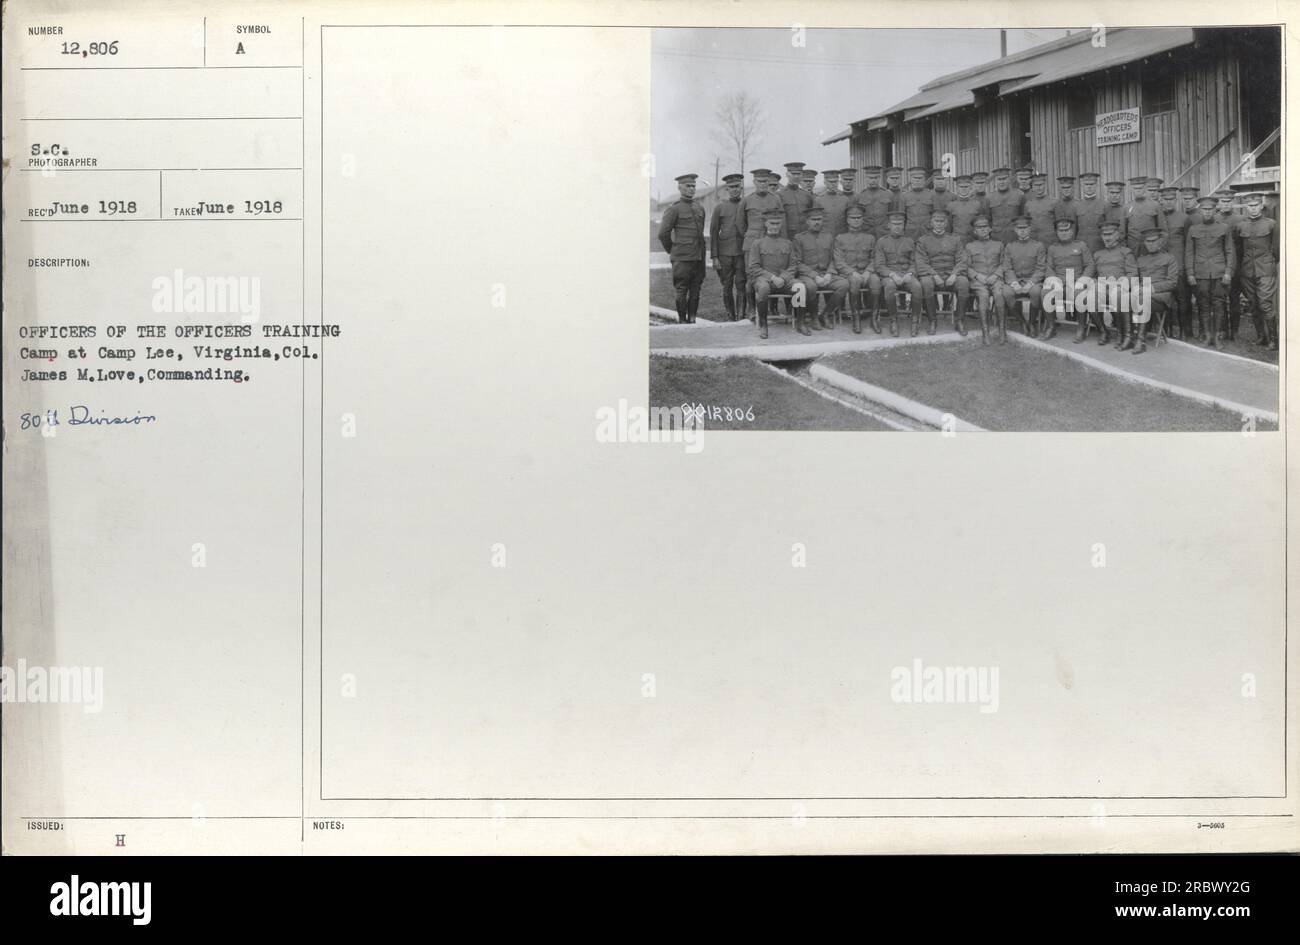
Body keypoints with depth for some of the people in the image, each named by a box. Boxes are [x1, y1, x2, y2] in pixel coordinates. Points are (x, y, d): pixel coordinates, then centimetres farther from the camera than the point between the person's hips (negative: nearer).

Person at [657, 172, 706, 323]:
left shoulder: (700, 209, 15)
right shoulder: (674, 210, -5)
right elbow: (663, 233, -5)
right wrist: (671, 251, 4)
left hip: (698, 258, 6)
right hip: (682, 259, -6)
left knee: (695, 292, 6)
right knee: (681, 292, -3)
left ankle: (692, 320, 12)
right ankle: (682, 321, 3)